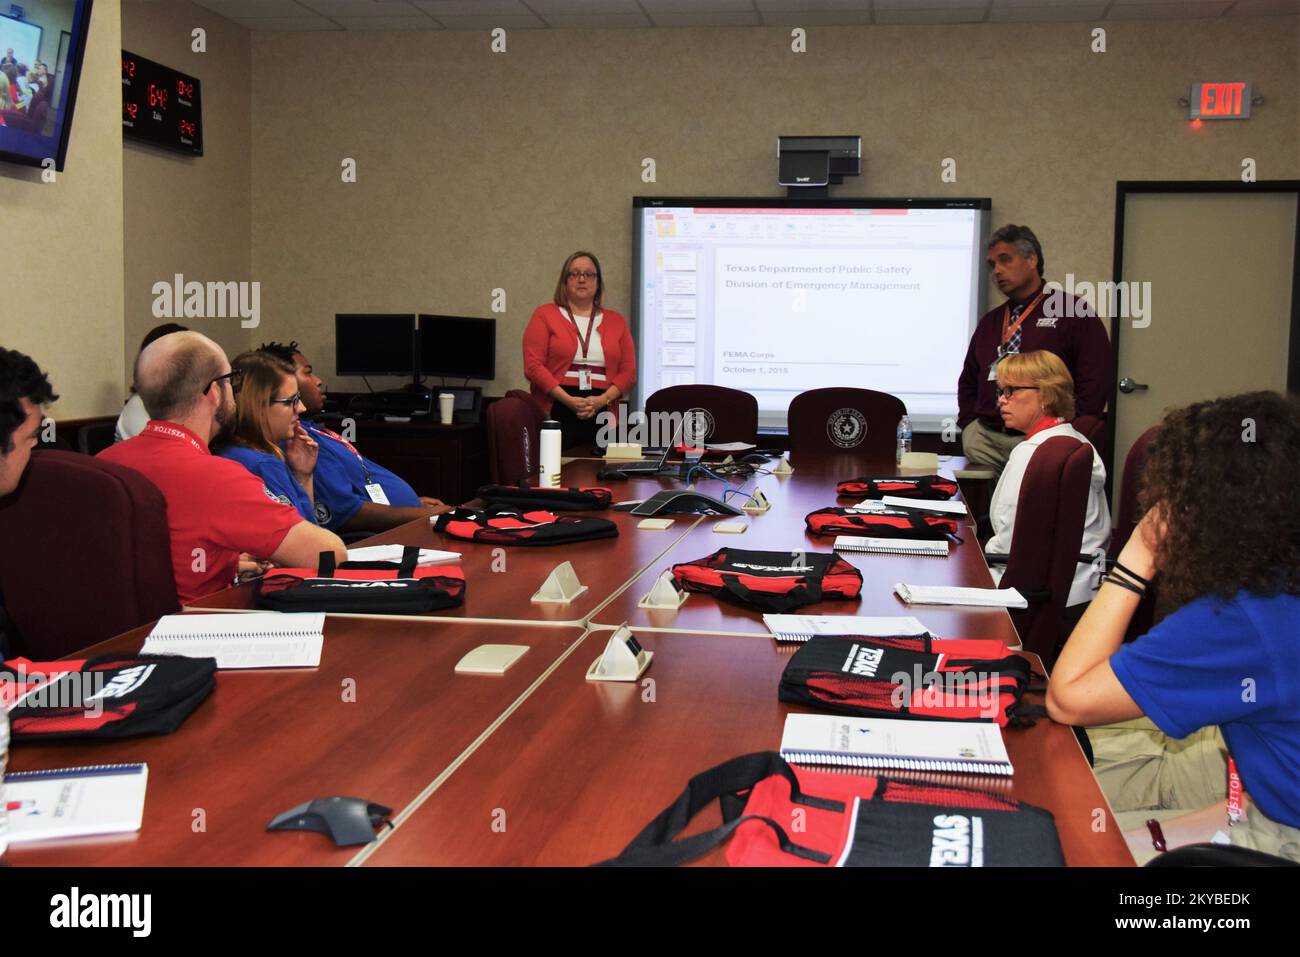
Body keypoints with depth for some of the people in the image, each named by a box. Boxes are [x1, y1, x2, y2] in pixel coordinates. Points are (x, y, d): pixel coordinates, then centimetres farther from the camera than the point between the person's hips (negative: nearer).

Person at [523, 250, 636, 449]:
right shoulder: (545, 315, 8)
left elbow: (628, 371, 10)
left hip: (602, 413, 2)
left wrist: (603, 399, -8)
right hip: (555, 412, -2)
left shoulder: (616, 321, 16)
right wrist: (568, 399, -12)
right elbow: (533, 365, -2)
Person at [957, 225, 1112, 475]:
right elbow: (968, 381, 27)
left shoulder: (1073, 312, 0)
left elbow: (1097, 379, -7)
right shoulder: (989, 322, 20)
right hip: (984, 440, 5)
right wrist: (969, 424, 11)